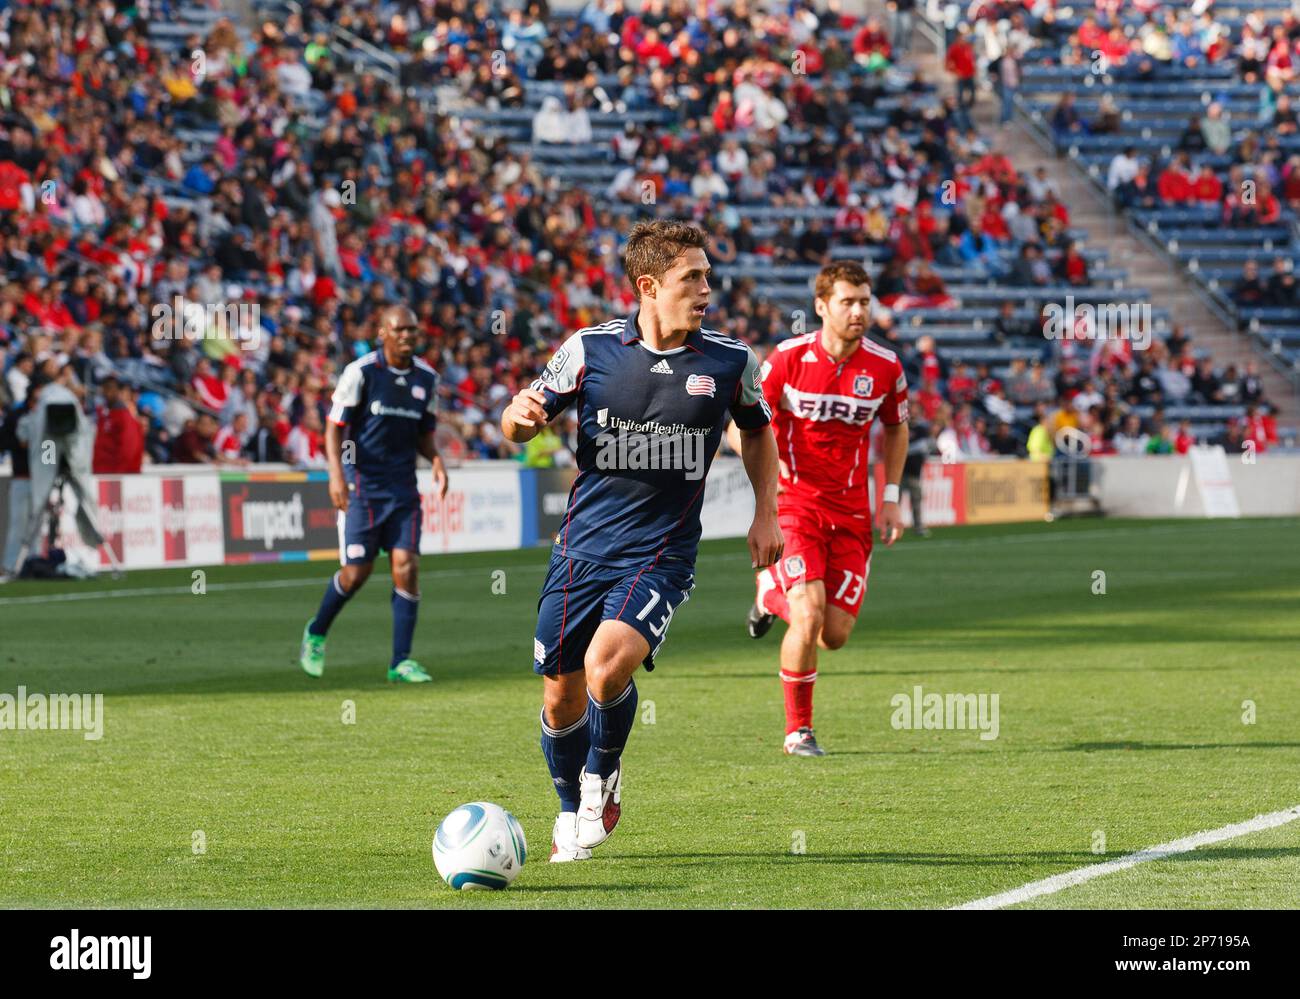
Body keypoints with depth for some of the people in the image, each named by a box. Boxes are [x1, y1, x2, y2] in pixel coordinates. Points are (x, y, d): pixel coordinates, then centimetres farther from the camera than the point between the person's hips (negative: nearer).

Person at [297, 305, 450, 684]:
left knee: (406, 567, -8)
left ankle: (401, 661, -2)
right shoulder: (361, 372, -8)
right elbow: (335, 428, -7)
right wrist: (336, 473, -21)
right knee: (356, 573, -2)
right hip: (362, 484, -4)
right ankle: (316, 633, 26)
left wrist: (436, 459, -3)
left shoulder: (426, 378, 7)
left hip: (403, 488, 4)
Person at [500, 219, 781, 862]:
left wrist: (765, 514, 9)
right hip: (583, 549, 1)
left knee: (607, 668, -24)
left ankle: (602, 775, 6)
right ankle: (572, 812, 34)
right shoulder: (590, 349, -4)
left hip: (661, 557, -1)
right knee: (562, 697, 6)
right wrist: (519, 415, -18)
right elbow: (519, 427, 7)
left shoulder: (730, 363, -2)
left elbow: (758, 428, 19)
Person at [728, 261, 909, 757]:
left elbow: (896, 429, 16)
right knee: (809, 619, -19)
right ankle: (798, 730, 0)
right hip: (796, 504, -3)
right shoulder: (788, 358, -9)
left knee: (836, 634, -2)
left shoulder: (885, 367, -2)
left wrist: (890, 498, 9)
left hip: (852, 512, 3)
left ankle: (773, 591, 31)